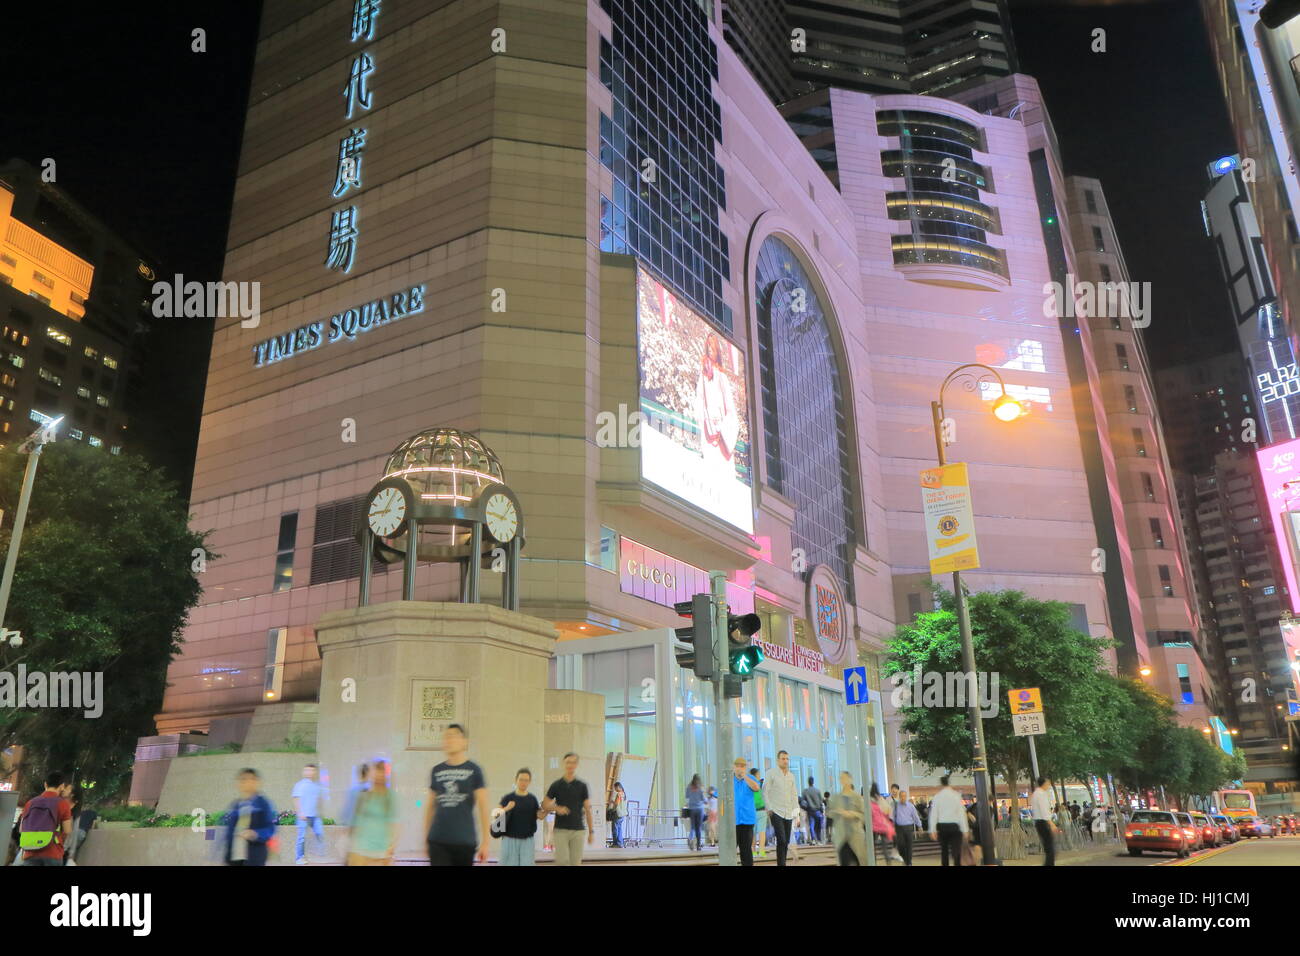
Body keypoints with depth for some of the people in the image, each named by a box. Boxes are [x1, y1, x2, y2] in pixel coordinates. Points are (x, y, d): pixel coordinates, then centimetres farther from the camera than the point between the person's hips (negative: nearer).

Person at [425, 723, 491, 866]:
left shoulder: (474, 770, -1)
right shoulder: (437, 771, 8)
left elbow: (483, 807, -3)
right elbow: (430, 806, 14)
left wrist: (485, 842, -8)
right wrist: (425, 838, 13)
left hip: (464, 841, -2)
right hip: (437, 840, 2)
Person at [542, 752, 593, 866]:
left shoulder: (582, 786, 3)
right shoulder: (556, 785, 2)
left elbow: (588, 809, 5)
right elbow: (546, 804, 9)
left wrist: (591, 831, 2)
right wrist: (557, 808, -11)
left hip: (578, 830, 1)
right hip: (561, 829, 0)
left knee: (576, 862, -1)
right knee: (562, 861, -10)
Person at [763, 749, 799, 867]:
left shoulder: (791, 776, 12)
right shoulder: (771, 774, -3)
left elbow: (794, 794, 17)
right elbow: (765, 792, -4)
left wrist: (795, 808, 8)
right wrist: (769, 808, -8)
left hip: (788, 813, 5)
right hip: (776, 812, -5)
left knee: (786, 842, 6)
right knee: (781, 840, -15)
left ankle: (782, 863, 16)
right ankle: (781, 864, -11)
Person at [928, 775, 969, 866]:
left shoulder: (937, 796, 0)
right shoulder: (956, 795, -2)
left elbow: (934, 814, -3)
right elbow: (962, 813, -5)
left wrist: (932, 830, -1)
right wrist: (965, 830, -2)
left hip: (942, 826, 1)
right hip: (955, 826, -1)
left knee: (944, 850, 16)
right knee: (956, 851, -2)